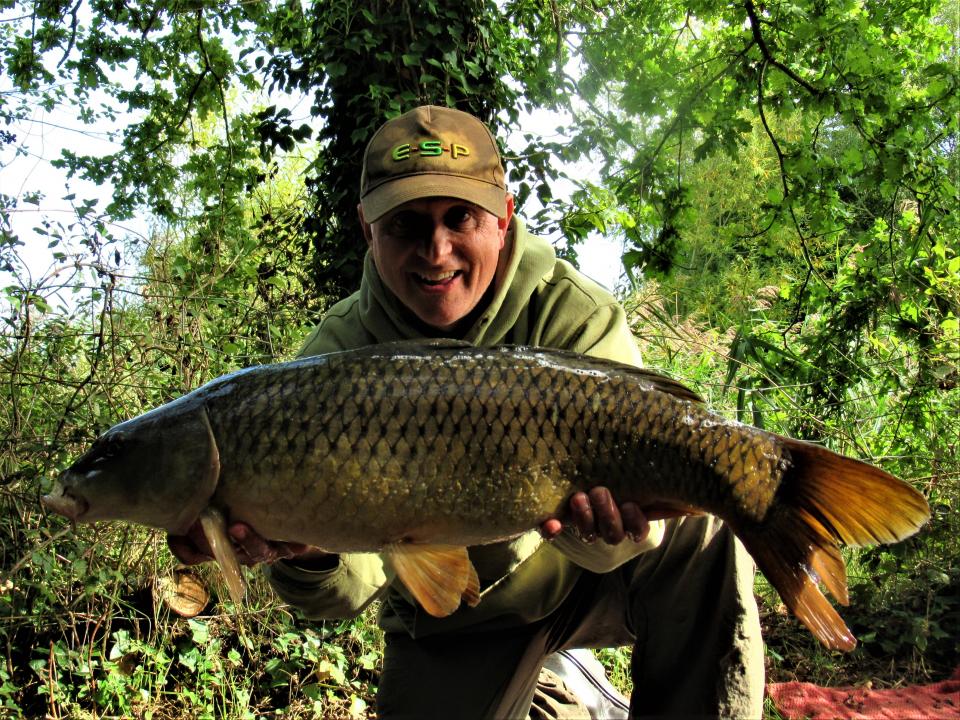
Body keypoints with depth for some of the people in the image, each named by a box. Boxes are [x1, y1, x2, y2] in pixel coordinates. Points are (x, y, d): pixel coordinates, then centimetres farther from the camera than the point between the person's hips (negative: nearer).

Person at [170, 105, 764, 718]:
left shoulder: (574, 317, -19)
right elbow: (351, 586, -21)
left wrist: (601, 526, -52)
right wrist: (307, 554, -45)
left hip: (581, 582, -1)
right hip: (450, 625, 2)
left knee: (697, 531, -25)